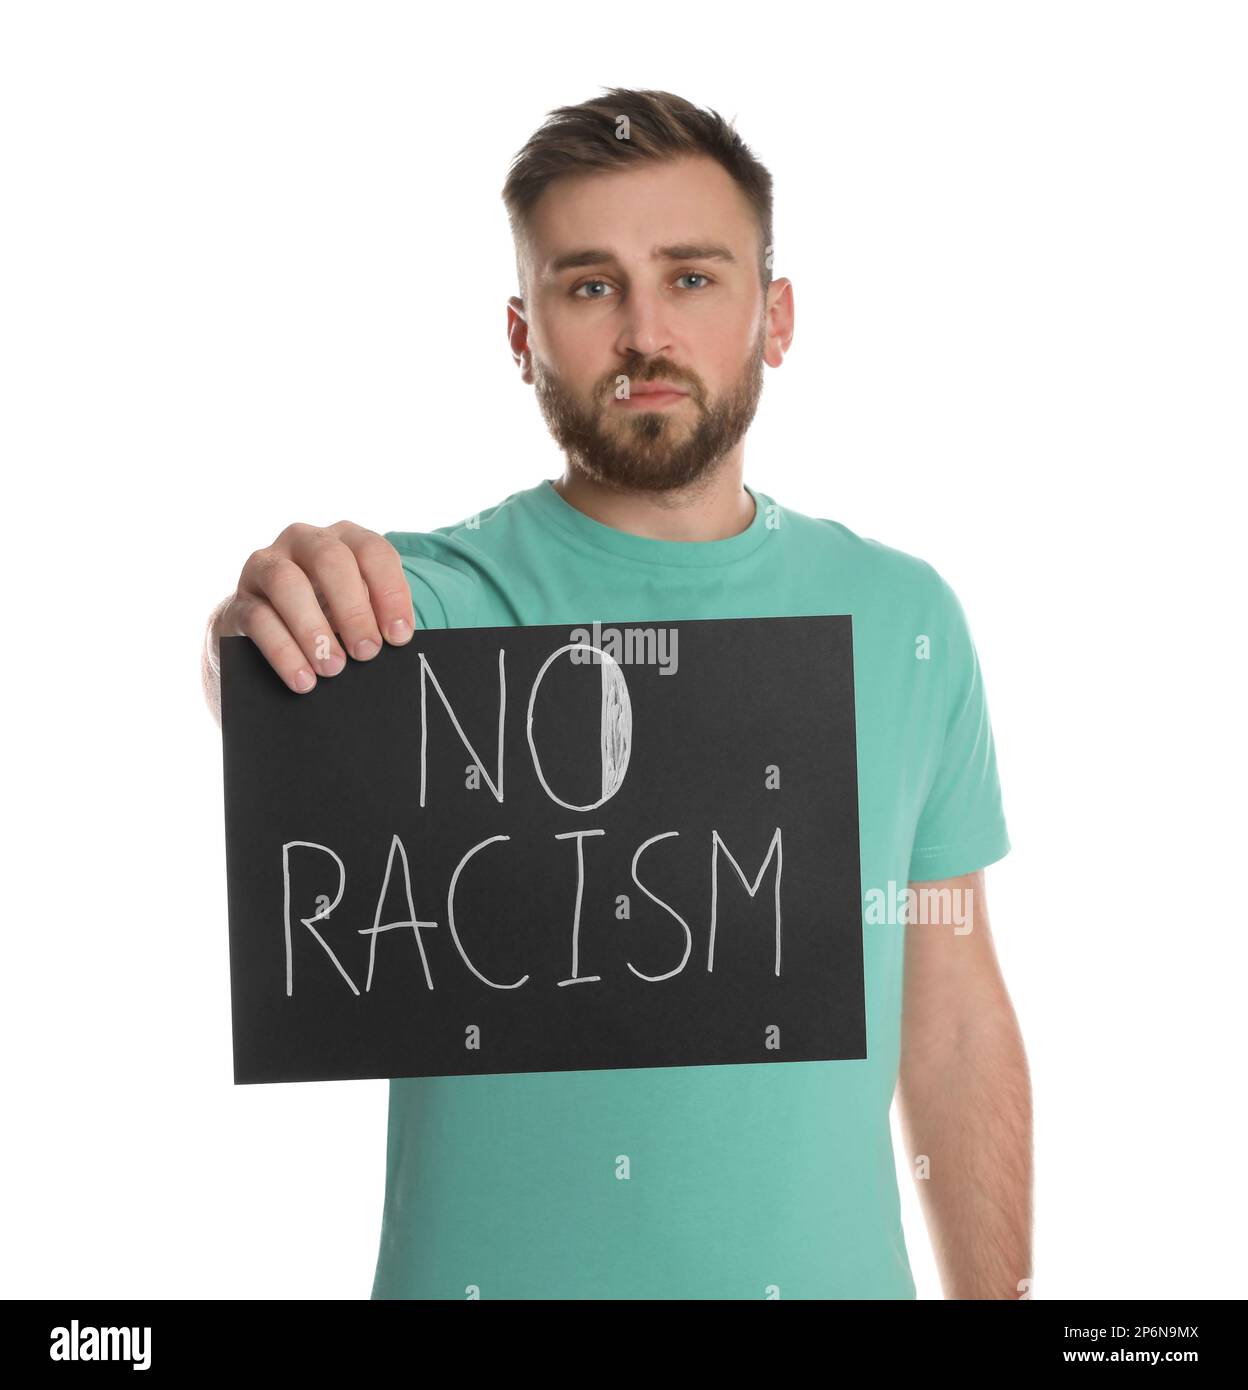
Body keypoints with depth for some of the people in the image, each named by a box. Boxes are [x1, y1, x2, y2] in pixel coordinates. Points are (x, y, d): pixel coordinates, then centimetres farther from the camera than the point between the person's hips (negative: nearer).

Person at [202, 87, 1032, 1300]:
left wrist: (997, 1291, 3)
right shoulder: (423, 598, -10)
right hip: (493, 1262, -2)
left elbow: (953, 1022, 3)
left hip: (829, 1264, 3)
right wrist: (267, 617, -55)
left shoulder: (903, 618, -1)